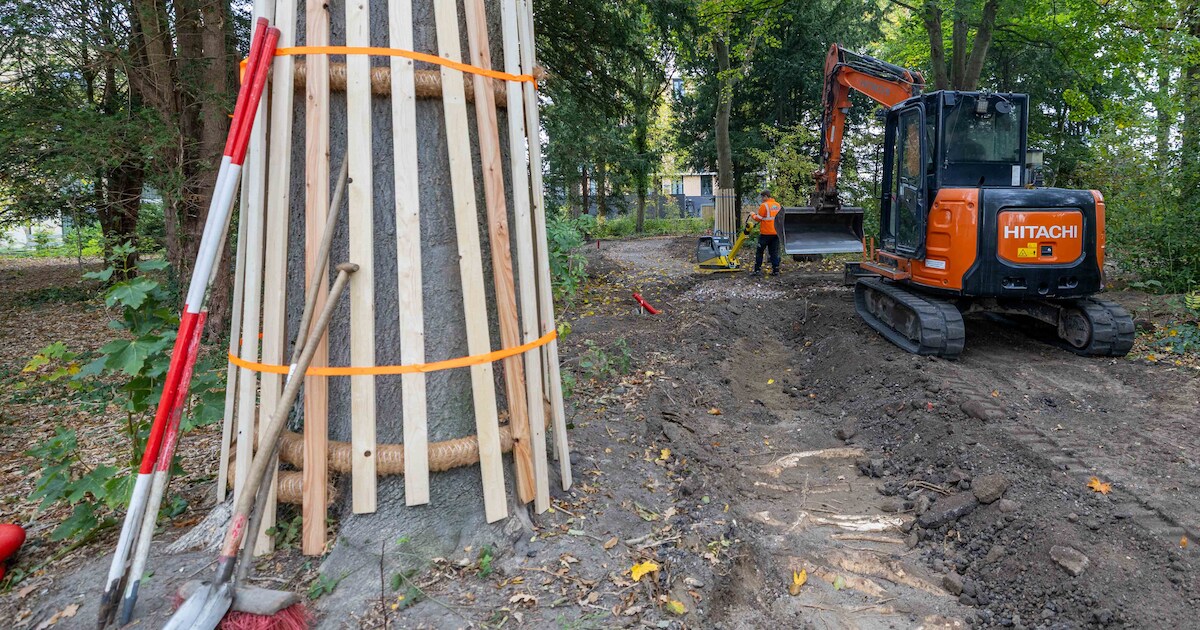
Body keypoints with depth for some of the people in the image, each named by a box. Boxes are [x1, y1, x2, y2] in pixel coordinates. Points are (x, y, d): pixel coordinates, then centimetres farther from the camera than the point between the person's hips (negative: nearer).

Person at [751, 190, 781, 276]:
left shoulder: (764, 205, -12)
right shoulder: (778, 205, 10)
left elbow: (758, 219, -10)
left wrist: (753, 215, 11)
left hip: (766, 233, -6)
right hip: (776, 233, 6)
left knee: (759, 252, 4)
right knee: (774, 252, 9)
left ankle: (757, 270, 3)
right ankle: (775, 270, 6)